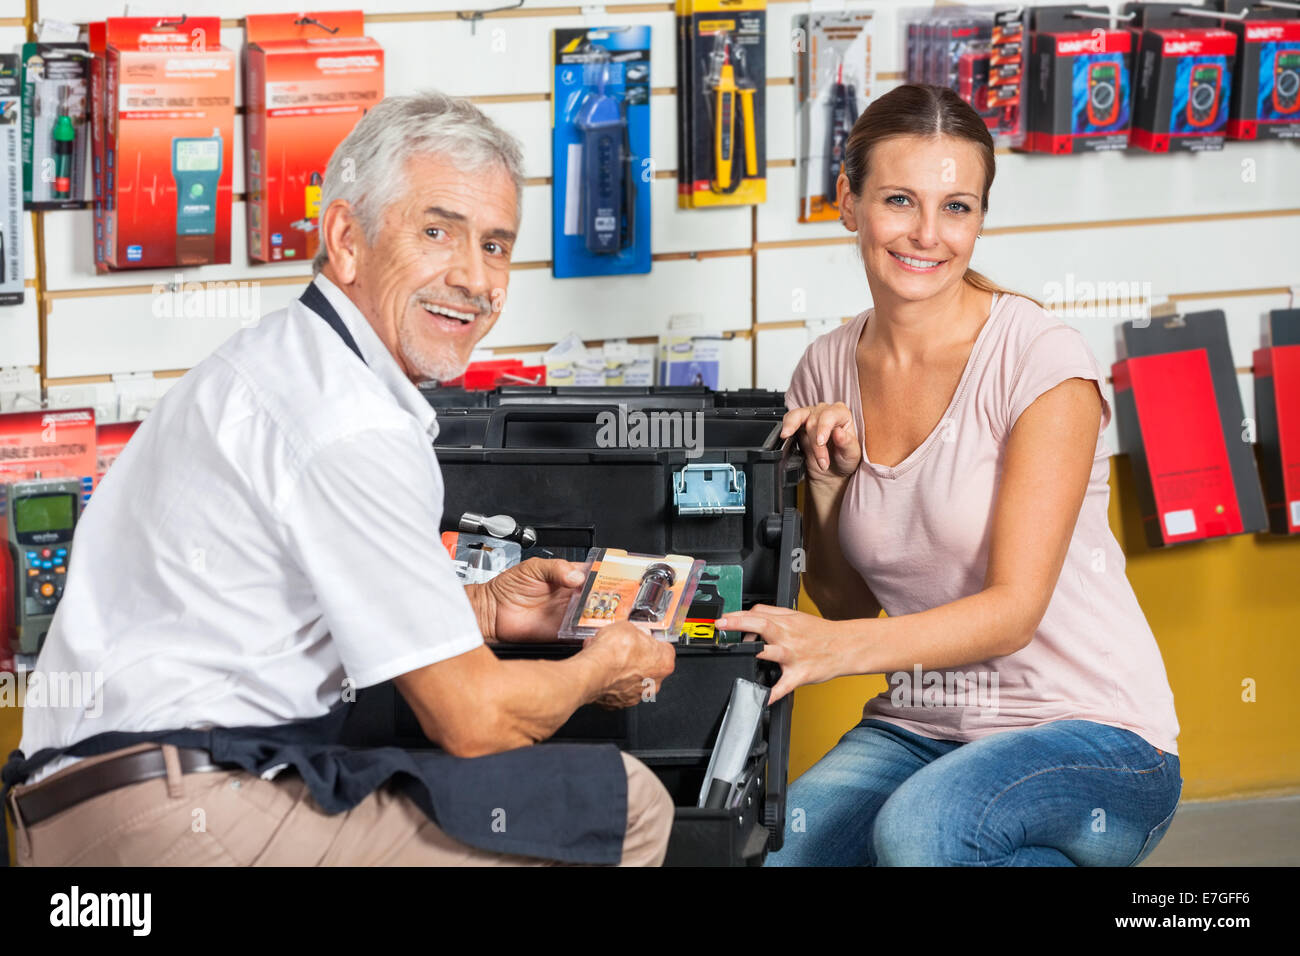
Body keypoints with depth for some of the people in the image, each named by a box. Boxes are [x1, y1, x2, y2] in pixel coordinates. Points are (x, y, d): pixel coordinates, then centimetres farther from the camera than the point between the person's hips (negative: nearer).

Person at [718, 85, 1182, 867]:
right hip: (917, 729, 4)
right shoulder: (830, 370, 5)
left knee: (918, 829, -35)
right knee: (761, 852, -25)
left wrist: (835, 649, -32)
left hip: (1090, 731, -4)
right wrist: (829, 480, -6)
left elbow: (1014, 612, -18)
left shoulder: (1042, 360, -12)